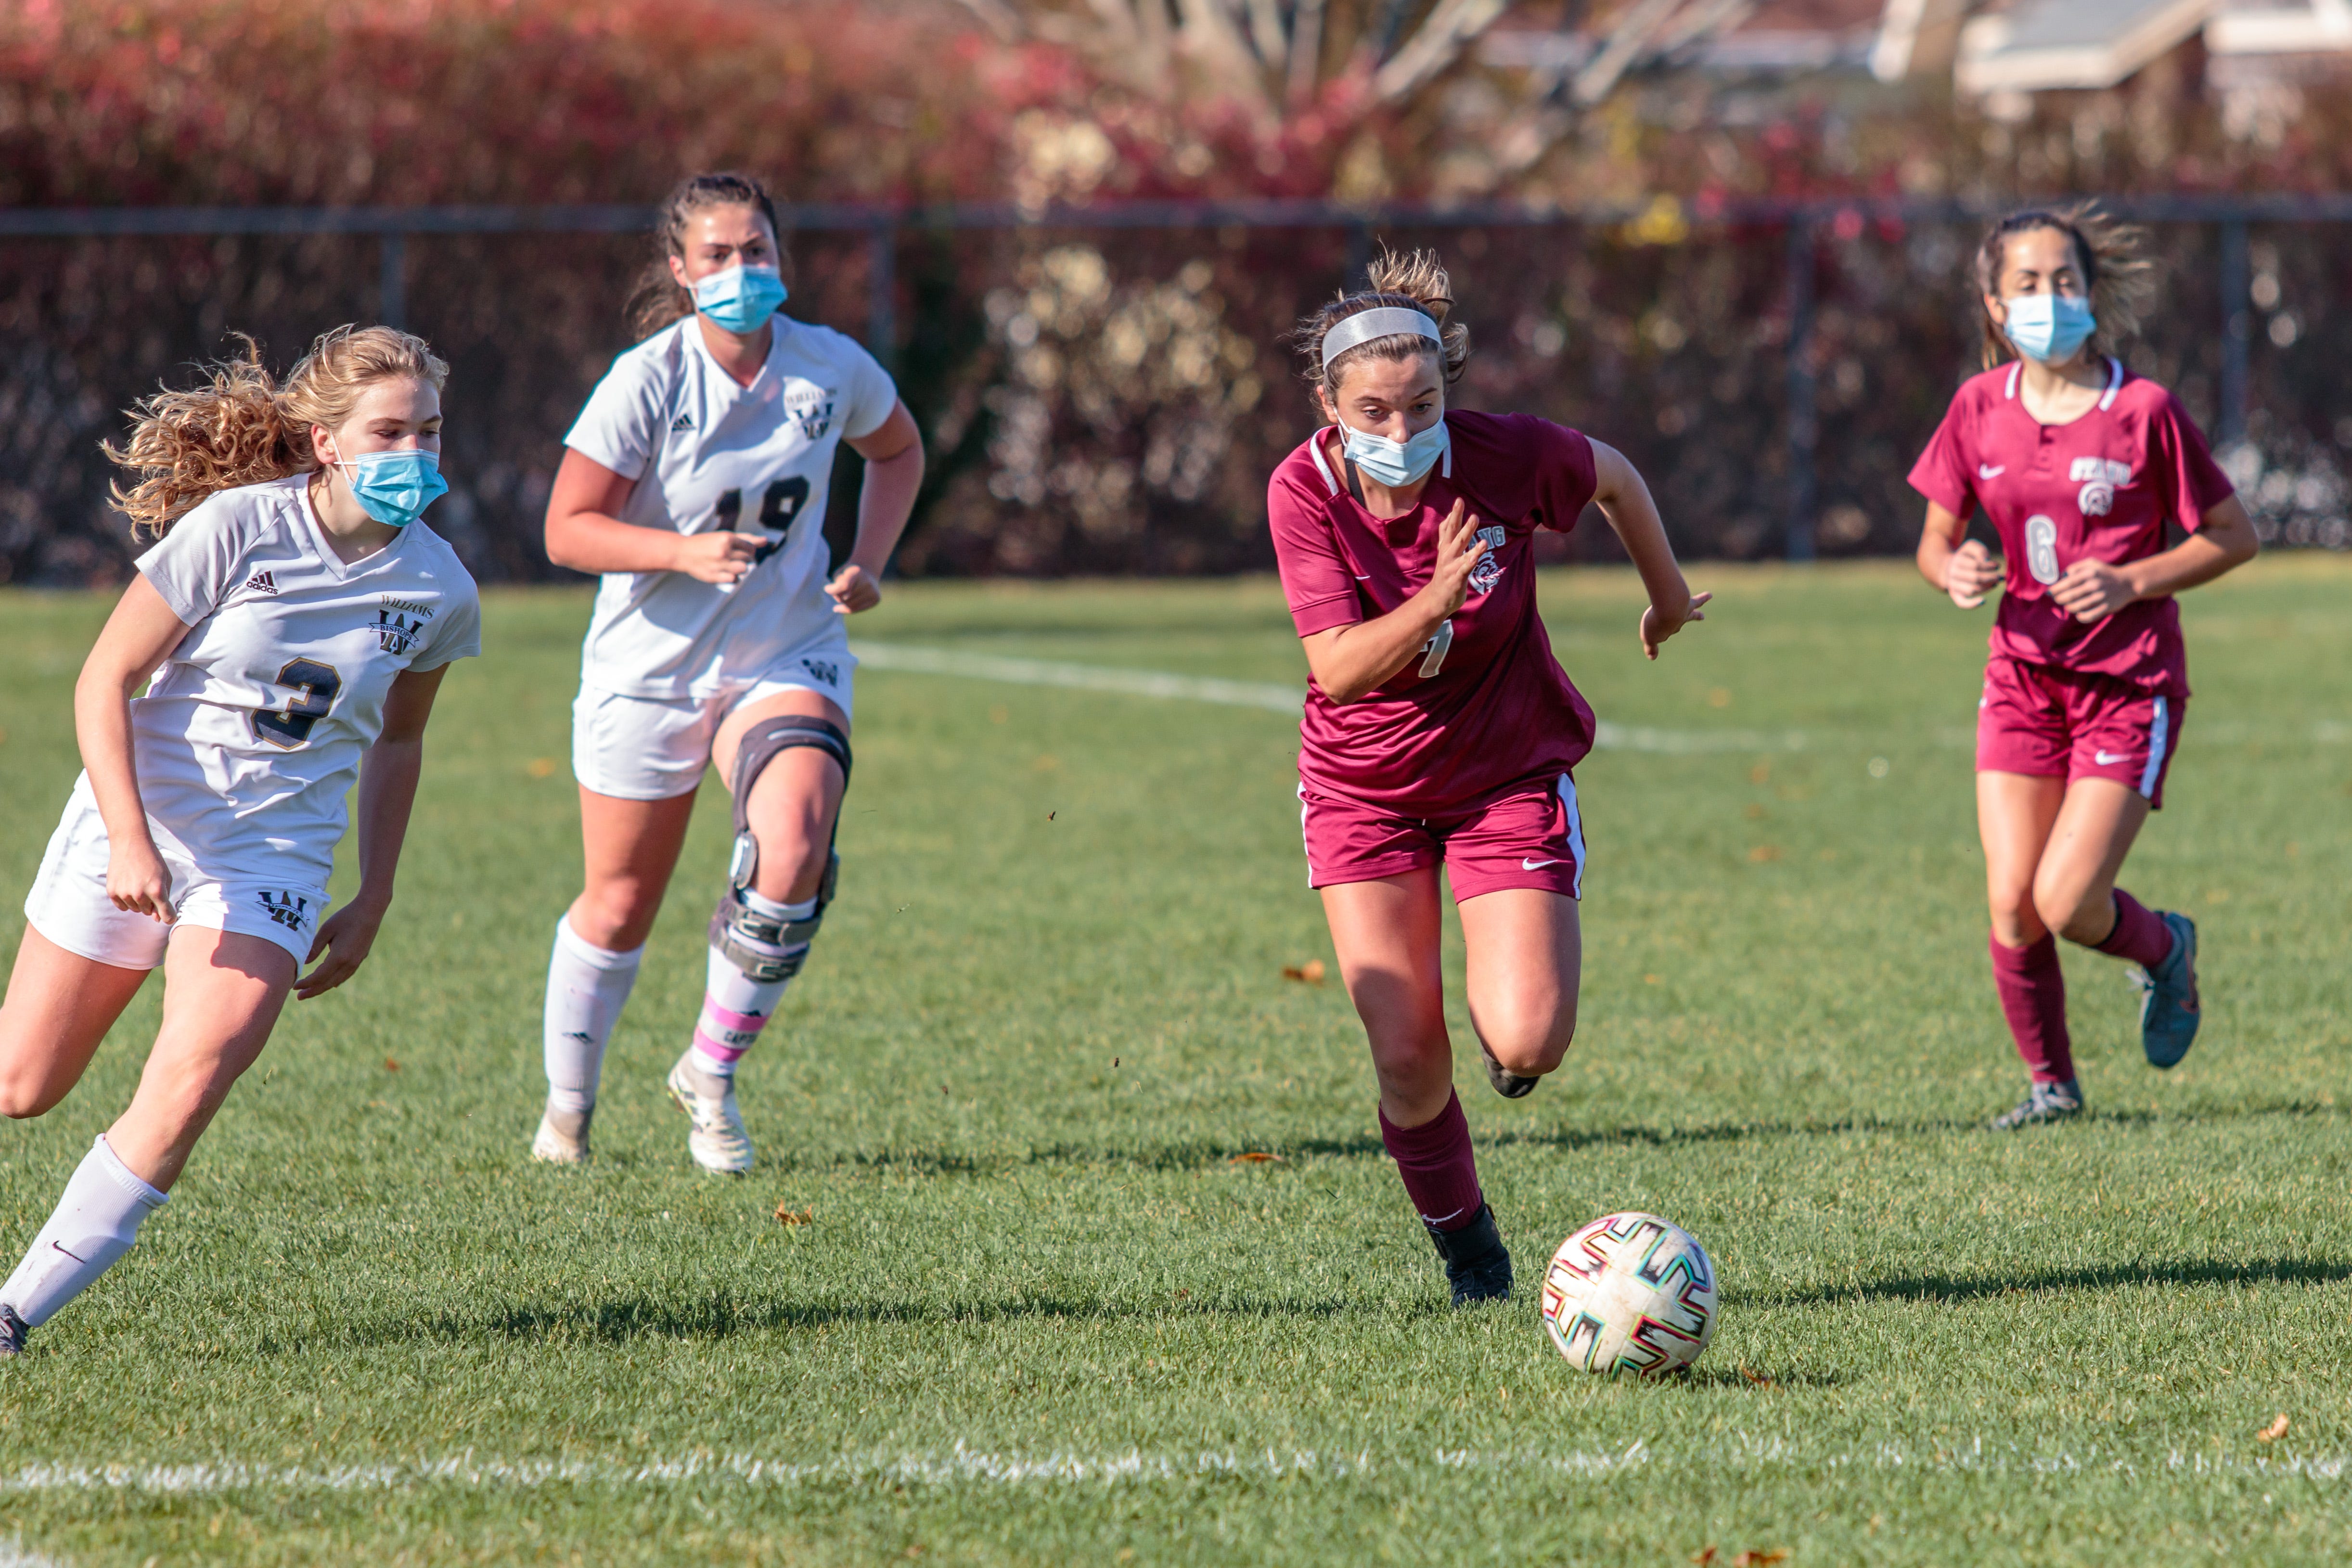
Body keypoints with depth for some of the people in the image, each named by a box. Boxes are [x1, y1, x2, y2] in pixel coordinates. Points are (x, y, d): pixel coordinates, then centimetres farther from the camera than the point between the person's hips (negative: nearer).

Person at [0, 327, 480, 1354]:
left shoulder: (438, 590, -1)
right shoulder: (235, 527, -12)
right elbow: (105, 680, -10)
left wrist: (372, 905, 15)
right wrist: (129, 837, -20)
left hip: (273, 856, 2)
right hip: (139, 822, -2)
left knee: (192, 1081, -21)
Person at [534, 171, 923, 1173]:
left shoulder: (830, 368, -5)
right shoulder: (647, 382, -15)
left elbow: (898, 453, 17)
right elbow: (567, 530, -13)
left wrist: (868, 563, 2)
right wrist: (686, 552, -28)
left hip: (787, 657, 2)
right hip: (648, 668, -2)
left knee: (793, 855, -24)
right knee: (620, 905, 8)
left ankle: (710, 1074, -3)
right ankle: (568, 1105, 34)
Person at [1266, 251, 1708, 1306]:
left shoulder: (1507, 457, -19)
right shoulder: (1304, 492, -18)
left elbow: (1613, 476, 3)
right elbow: (1337, 670, -24)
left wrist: (1670, 594, 18)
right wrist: (1435, 600, -39)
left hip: (1510, 770, -1)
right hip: (1364, 783, 1)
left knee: (1528, 1045, -16)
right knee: (1407, 1061, -7)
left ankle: (1502, 1019, 23)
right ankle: (1465, 1248, 20)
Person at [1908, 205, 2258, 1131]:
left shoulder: (2144, 411, -10)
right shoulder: (1980, 410, 1)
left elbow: (2234, 536, -4)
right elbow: (1935, 540, 11)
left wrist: (2130, 583, -17)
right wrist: (1953, 571, -13)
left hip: (2130, 681, -4)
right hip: (2024, 674, 4)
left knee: (2067, 902, -13)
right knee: (2011, 908, -4)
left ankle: (2165, 950, 21)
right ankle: (2051, 1083, 18)